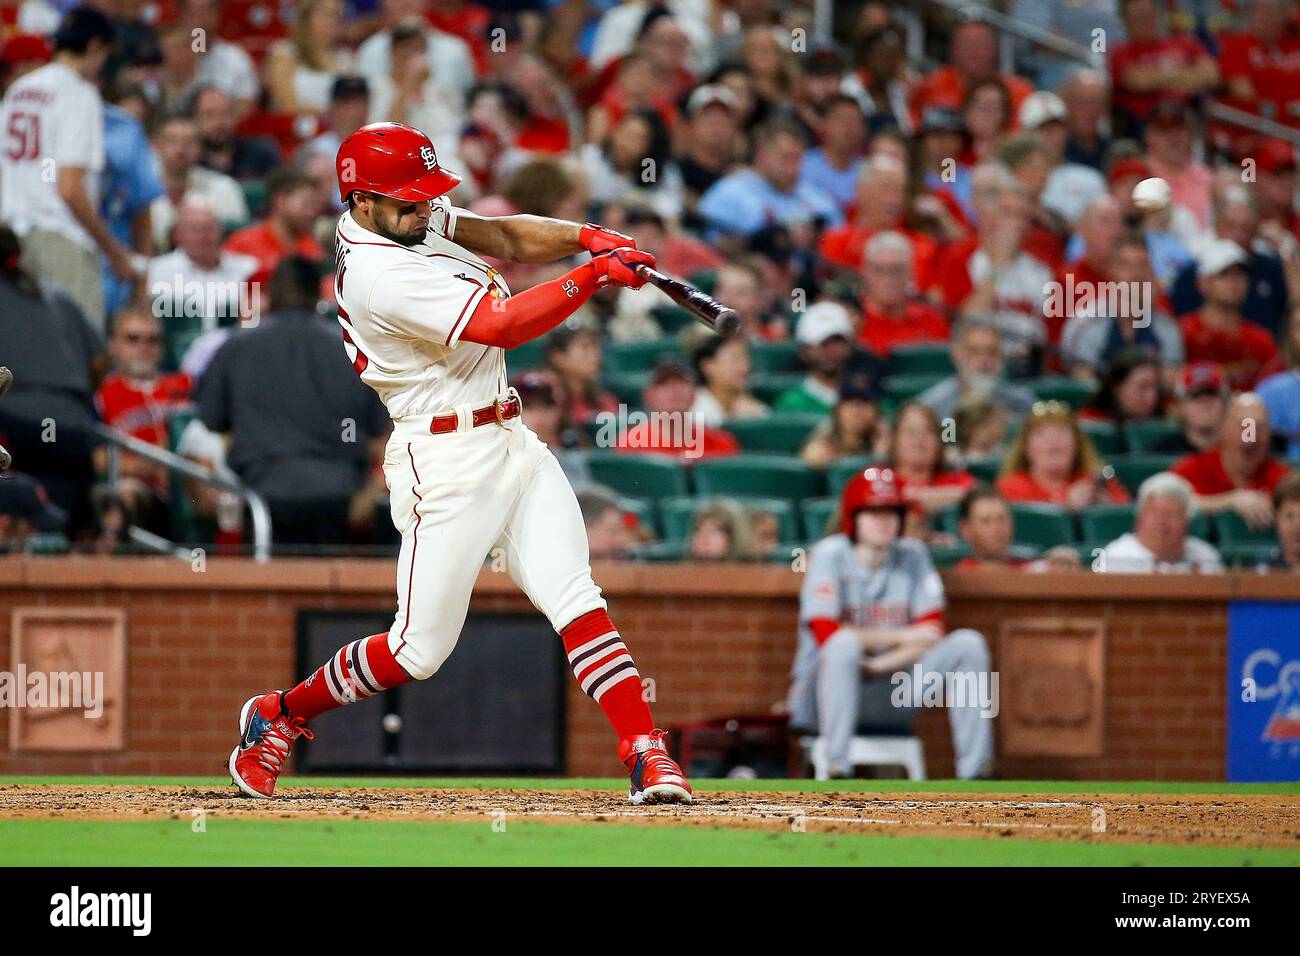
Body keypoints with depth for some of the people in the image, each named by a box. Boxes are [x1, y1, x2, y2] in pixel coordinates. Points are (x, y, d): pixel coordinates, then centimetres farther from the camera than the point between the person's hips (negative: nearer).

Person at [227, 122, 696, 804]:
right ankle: (279, 715, 20)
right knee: (420, 649, -1)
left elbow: (506, 238, 12)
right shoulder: (381, 276, -22)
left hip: (512, 440, 8)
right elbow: (501, 324, -26)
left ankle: (646, 754, -12)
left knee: (573, 599, -6)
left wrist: (587, 236, -7)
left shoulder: (413, 220, 6)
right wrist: (594, 273, -20)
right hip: (447, 460, -8)